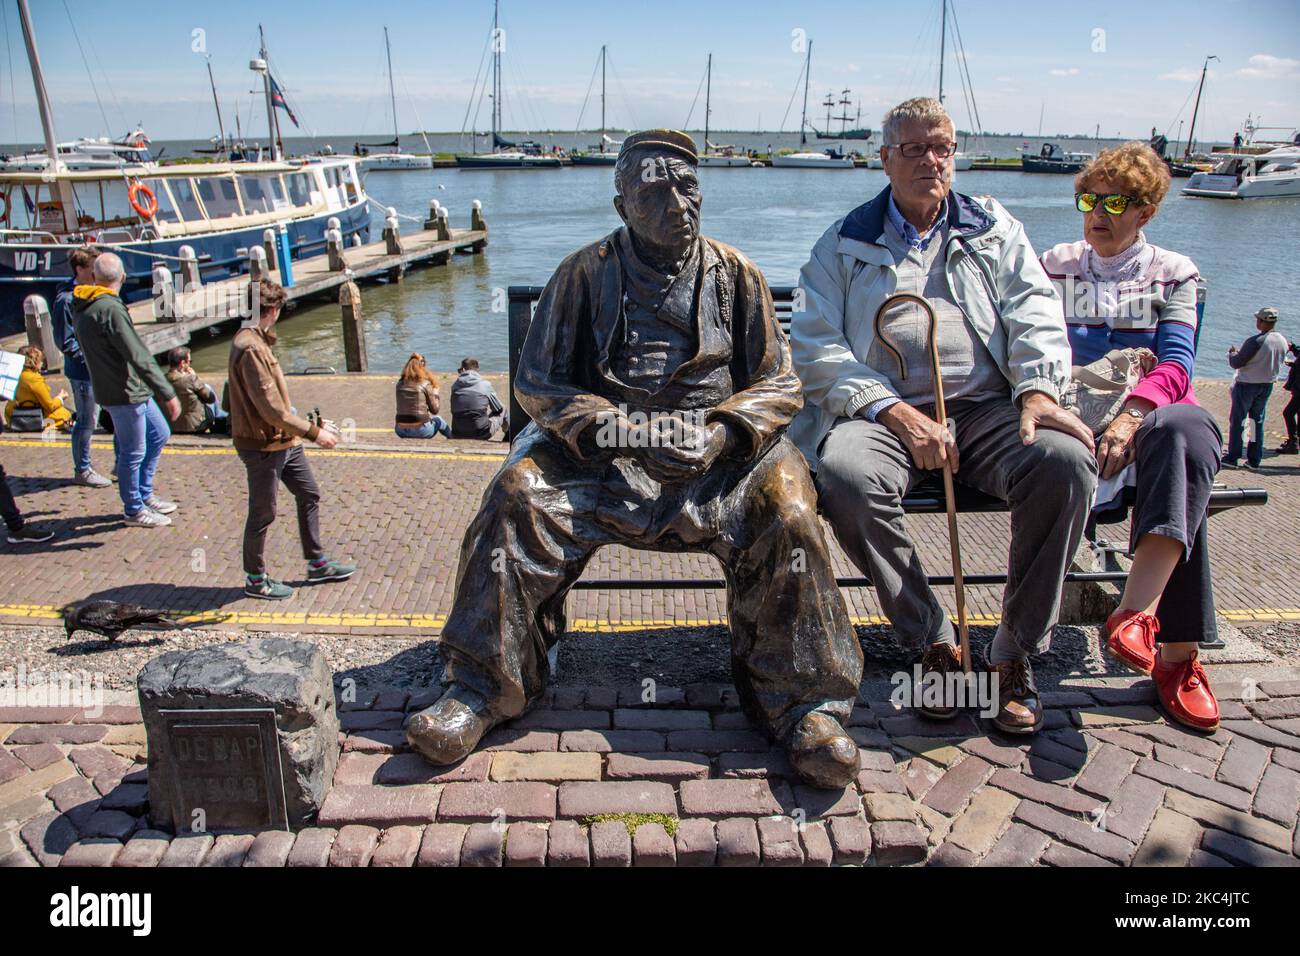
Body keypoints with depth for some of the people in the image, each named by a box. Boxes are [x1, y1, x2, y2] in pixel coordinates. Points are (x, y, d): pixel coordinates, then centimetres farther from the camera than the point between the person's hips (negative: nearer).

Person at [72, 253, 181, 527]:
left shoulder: (82, 307, 7)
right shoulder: (110, 309, -23)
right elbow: (139, 358, -26)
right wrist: (168, 394, -24)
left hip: (133, 390, 10)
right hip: (124, 393, -10)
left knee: (159, 434, 21)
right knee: (133, 453, 3)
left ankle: (145, 494, 31)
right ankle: (135, 510, 18)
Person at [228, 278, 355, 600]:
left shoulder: (255, 341, 8)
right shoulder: (251, 349, -24)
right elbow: (271, 408, -26)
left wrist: (295, 423, 21)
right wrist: (313, 432, -22)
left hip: (282, 441, 10)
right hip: (262, 446, -10)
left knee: (309, 494, 17)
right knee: (263, 514, 5)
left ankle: (317, 564, 28)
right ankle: (256, 580, 22)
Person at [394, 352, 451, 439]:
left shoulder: (400, 383, 3)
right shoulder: (425, 384, -7)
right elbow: (434, 410, 0)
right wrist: (435, 394, 14)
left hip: (401, 431, 4)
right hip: (420, 431, -4)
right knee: (438, 419, 27)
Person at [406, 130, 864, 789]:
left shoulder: (735, 274, 11)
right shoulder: (585, 273, 9)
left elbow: (777, 384, 8)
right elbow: (538, 381, 6)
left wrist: (721, 432, -14)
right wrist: (602, 426, -15)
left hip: (715, 446, 0)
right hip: (603, 448, 1)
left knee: (785, 506, -29)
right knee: (519, 492, -25)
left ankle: (802, 700, -16)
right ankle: (484, 687, -12)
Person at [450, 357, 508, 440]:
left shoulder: (455, 385, 5)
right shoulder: (485, 384, 0)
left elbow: (453, 410, 11)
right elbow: (499, 409, 11)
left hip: (458, 435, 3)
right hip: (481, 434, -3)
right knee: (502, 411, 23)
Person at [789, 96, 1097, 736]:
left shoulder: (995, 230, 23)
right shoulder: (844, 244, 15)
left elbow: (1035, 314, 10)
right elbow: (814, 346, 2)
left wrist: (1039, 389, -13)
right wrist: (894, 411, -14)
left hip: (986, 406, 2)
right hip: (885, 411, -1)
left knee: (1065, 461, -29)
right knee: (845, 473, -35)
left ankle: (1016, 651, -11)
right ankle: (933, 642, -15)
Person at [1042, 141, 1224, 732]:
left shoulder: (1174, 273, 17)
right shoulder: (1054, 266, 20)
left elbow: (1176, 363, 0)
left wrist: (1131, 417, -22)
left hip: (1153, 410, 1)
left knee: (1188, 430, -40)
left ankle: (1136, 612, -48)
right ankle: (1177, 654, -36)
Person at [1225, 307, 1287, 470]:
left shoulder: (1256, 341, -23)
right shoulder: (1282, 341, 1)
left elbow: (1236, 363, -19)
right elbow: (1279, 363, 15)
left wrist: (1232, 353, 4)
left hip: (1247, 385, -7)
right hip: (1268, 385, 7)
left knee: (1237, 420, 3)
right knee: (1258, 421, 13)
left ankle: (1232, 458, 3)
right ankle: (1254, 460, 15)